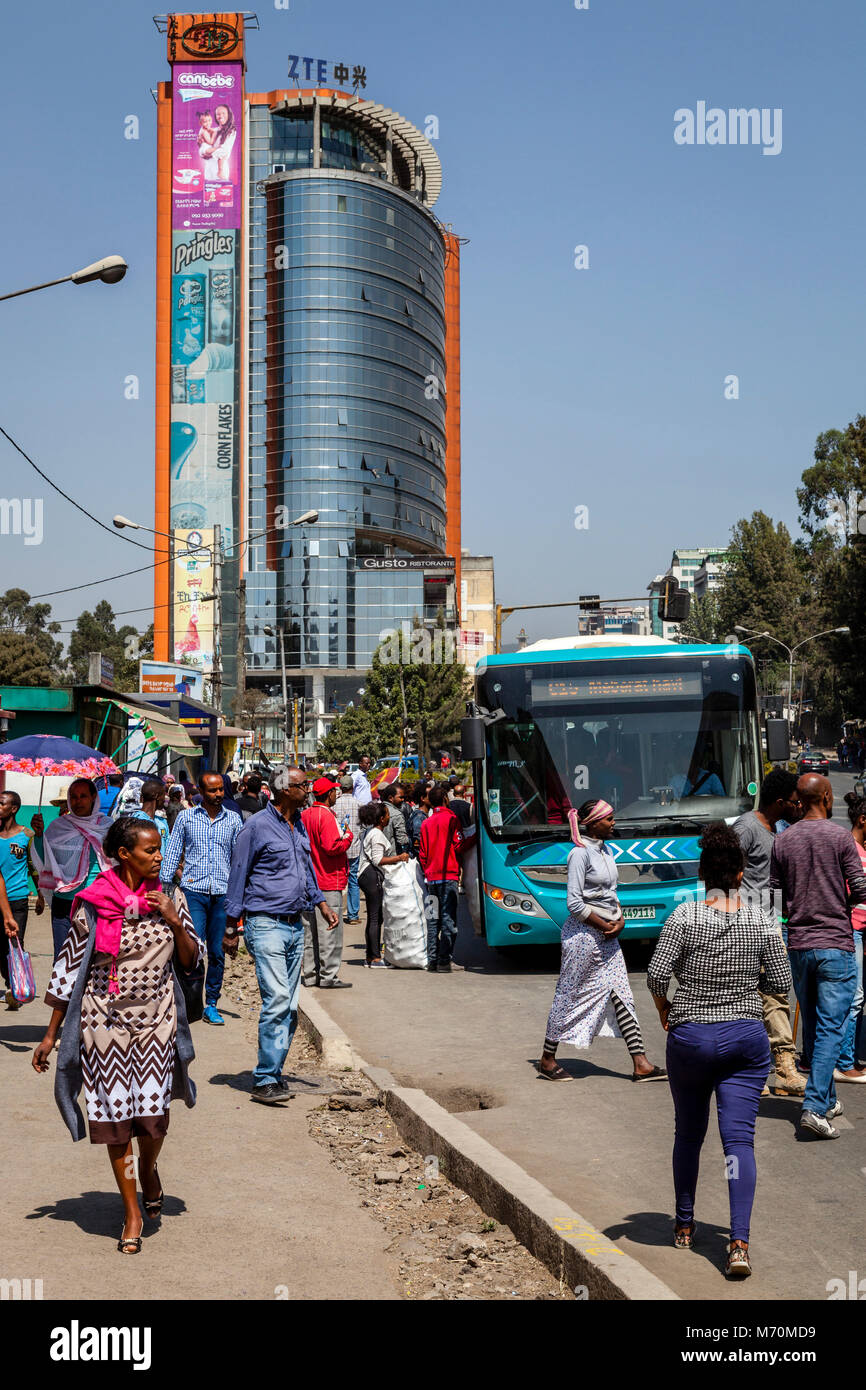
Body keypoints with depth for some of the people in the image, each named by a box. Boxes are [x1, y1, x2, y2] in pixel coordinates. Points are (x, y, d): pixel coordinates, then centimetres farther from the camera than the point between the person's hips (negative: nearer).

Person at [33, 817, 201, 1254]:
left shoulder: (168, 898, 1)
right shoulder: (93, 904, -8)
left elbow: (191, 961, 6)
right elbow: (68, 971, -1)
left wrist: (173, 919, -11)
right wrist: (50, 1035, 2)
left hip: (156, 1019, 2)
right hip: (106, 1020, -2)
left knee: (153, 1112, 1)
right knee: (114, 1117, 4)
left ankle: (148, 1168, 36)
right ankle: (131, 1212, 19)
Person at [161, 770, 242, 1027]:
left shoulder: (233, 820, 8)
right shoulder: (186, 817, 5)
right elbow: (173, 853, 9)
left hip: (223, 894, 2)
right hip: (194, 891, -2)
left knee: (217, 952, 5)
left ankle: (211, 1004, 16)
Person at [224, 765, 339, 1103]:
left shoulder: (299, 825, 14)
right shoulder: (257, 826, -8)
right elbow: (238, 876, -5)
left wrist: (320, 902, 16)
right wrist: (231, 927, -5)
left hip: (295, 926, 8)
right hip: (266, 924, -8)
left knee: (289, 1006, 7)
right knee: (277, 999, -15)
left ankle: (273, 1074, 16)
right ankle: (264, 1081, -11)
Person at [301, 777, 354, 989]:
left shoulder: (304, 815, 10)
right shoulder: (326, 816, -15)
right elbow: (332, 847, -23)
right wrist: (348, 837, -8)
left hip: (309, 881, 8)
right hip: (329, 881, -8)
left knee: (310, 929, 12)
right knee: (330, 929, -4)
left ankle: (311, 973, 17)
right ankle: (328, 976, -3)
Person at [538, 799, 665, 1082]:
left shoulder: (605, 850, 11)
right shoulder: (581, 853, -16)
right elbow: (574, 903, -19)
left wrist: (620, 919, 1)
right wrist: (605, 925, -13)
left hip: (607, 934, 9)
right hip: (584, 934, -8)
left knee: (621, 995, 6)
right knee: (572, 995, 2)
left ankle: (641, 1064, 8)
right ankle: (547, 1061, 16)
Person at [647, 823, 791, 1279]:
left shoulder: (685, 916, -10)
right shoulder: (762, 921, -4)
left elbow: (656, 975, -13)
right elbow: (781, 983, 0)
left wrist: (664, 1009, 6)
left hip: (689, 1037, 0)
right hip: (746, 1037, 1)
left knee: (688, 1134, 17)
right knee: (739, 1138, 0)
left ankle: (684, 1226, 31)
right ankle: (739, 1243, -12)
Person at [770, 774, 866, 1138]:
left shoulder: (782, 841, 4)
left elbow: (776, 900, 7)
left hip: (798, 945, 5)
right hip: (835, 944, -4)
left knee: (812, 1027, 16)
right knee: (831, 1029, -5)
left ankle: (828, 1101, 26)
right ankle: (814, 1107, -15)